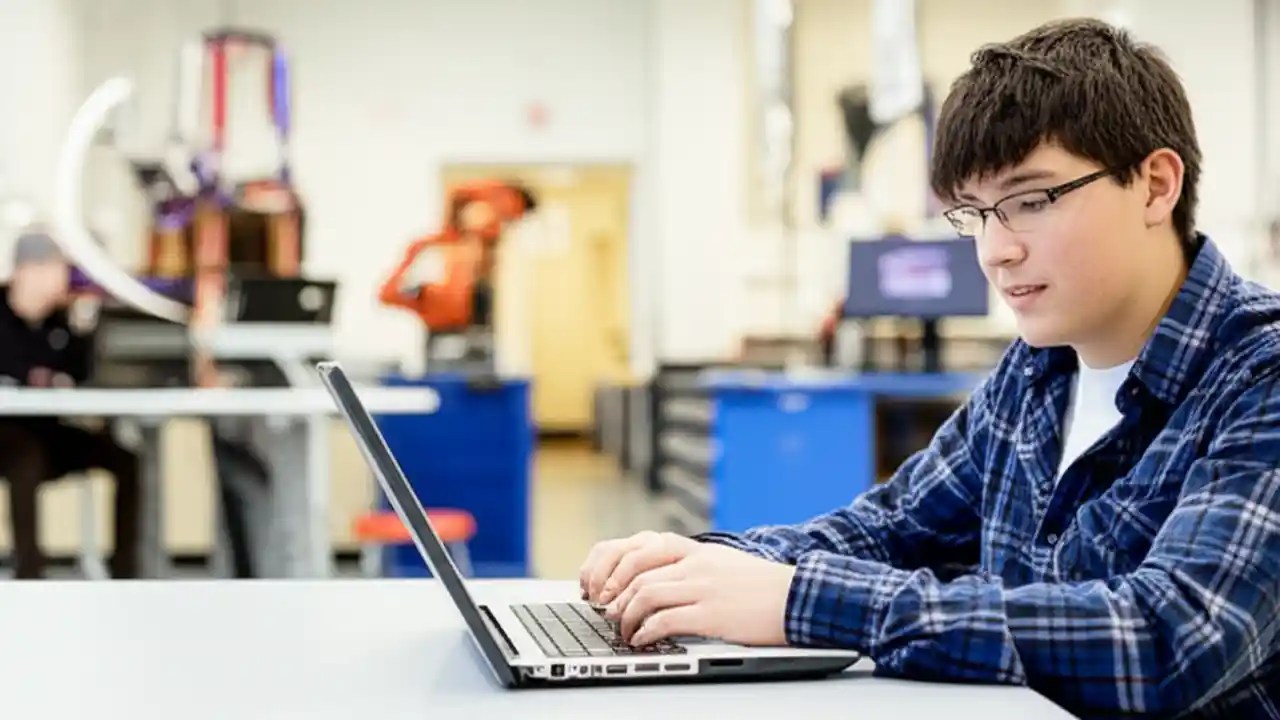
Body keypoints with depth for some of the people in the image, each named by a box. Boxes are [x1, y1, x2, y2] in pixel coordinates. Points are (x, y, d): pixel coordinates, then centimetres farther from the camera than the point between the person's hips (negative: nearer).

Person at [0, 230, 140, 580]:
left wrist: (80, 329, -8)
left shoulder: (59, 316, 5)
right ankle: (28, 571, -33)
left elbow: (80, 376, 3)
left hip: (45, 429, 5)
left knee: (125, 456, -12)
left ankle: (125, 569, -10)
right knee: (29, 456, -38)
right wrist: (31, 381, -19)